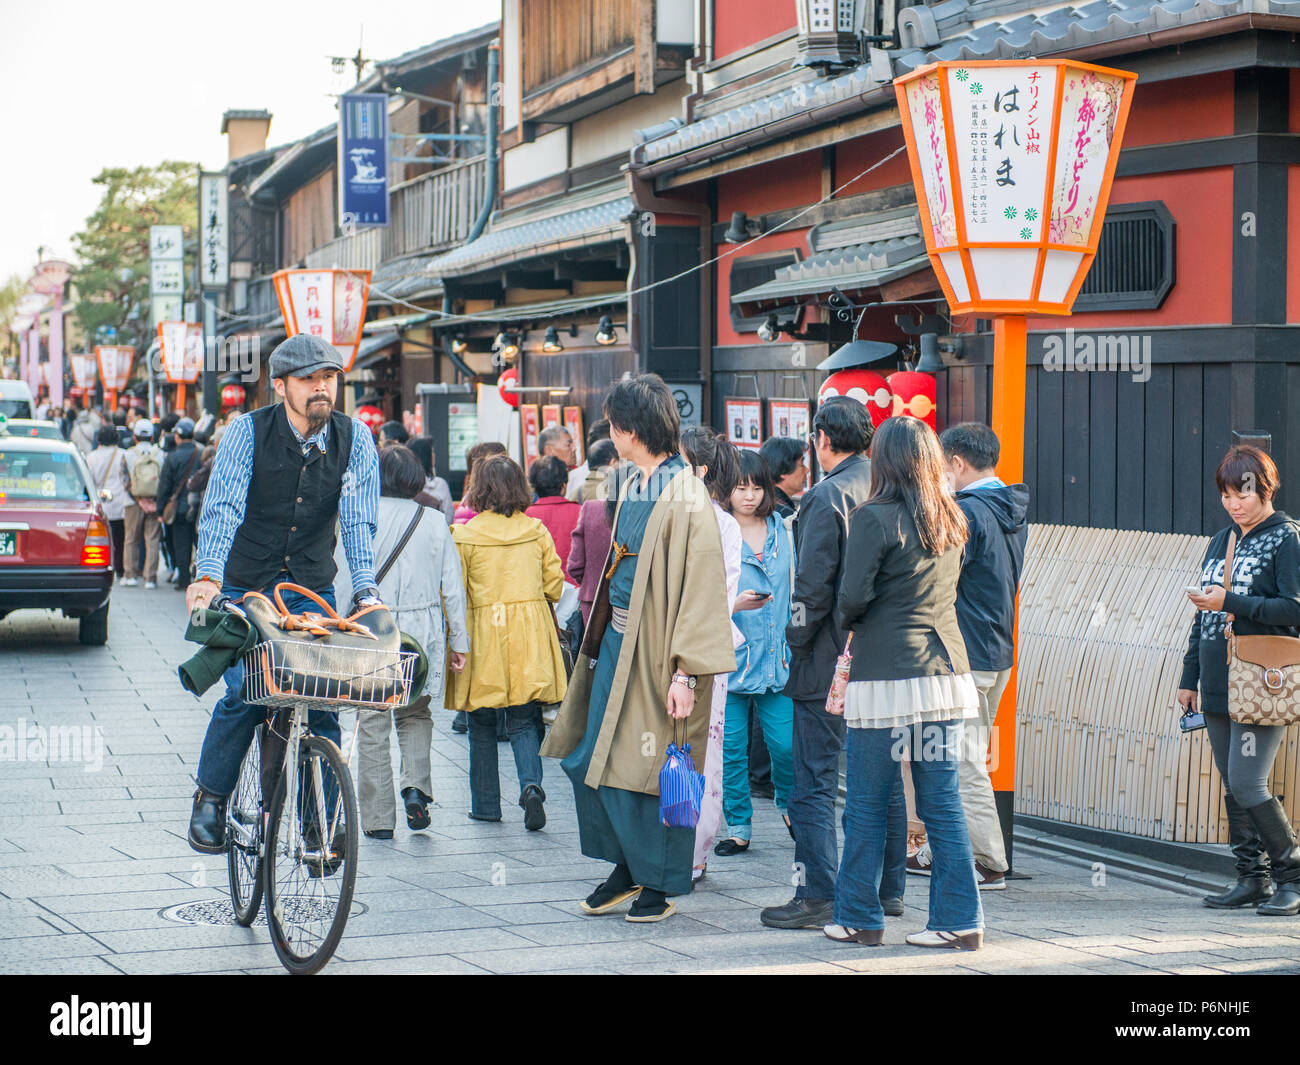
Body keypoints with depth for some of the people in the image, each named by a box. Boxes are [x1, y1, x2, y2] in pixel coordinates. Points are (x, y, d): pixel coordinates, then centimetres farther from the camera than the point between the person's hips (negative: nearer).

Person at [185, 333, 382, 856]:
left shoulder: (354, 438, -5)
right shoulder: (248, 431, -11)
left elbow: (358, 520, -10)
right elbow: (222, 508, -20)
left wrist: (365, 590, -24)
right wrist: (209, 576, -35)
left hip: (313, 591, 2)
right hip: (245, 588, -2)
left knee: (321, 704, -7)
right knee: (245, 692, -15)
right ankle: (210, 798, 7)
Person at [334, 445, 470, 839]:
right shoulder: (434, 522, -1)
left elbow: (341, 584, -5)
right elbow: (453, 587, 2)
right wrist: (458, 640, 10)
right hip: (422, 632, 2)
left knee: (372, 722, 6)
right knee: (415, 713, 20)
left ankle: (378, 818, 6)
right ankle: (416, 785, -3)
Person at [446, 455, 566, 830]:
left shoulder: (464, 535, -8)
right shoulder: (536, 531, 1)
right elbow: (554, 585, 5)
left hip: (483, 636, -2)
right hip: (529, 640, 2)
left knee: (482, 725, 11)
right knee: (523, 722, 8)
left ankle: (486, 804, 16)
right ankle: (531, 784, -16)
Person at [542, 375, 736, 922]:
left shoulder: (685, 496, -15)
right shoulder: (632, 487, 11)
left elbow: (699, 588, -18)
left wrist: (687, 674, -22)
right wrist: (597, 642, 15)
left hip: (656, 647, -8)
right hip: (617, 638, 8)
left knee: (656, 769, 0)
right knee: (588, 761, 9)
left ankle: (661, 885, 13)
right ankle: (628, 868, 23)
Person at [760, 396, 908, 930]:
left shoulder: (826, 496, -13)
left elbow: (813, 583, -17)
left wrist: (796, 642, -4)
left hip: (831, 661, -7)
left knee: (814, 783, -2)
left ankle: (818, 896, -3)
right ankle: (889, 889, 20)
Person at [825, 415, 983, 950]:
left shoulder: (874, 518, -10)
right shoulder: (951, 521, 9)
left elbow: (853, 597, -13)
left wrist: (845, 621, 8)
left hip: (886, 676, -6)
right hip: (946, 669, 6)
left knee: (866, 805, 5)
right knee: (943, 802, 8)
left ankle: (859, 918, 12)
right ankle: (959, 920, 7)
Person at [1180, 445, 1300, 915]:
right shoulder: (1221, 541, 17)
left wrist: (1231, 603, -17)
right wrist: (1190, 676, 18)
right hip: (1219, 686, 8)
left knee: (1248, 784, -13)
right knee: (1232, 786, 8)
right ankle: (1253, 877, 16)